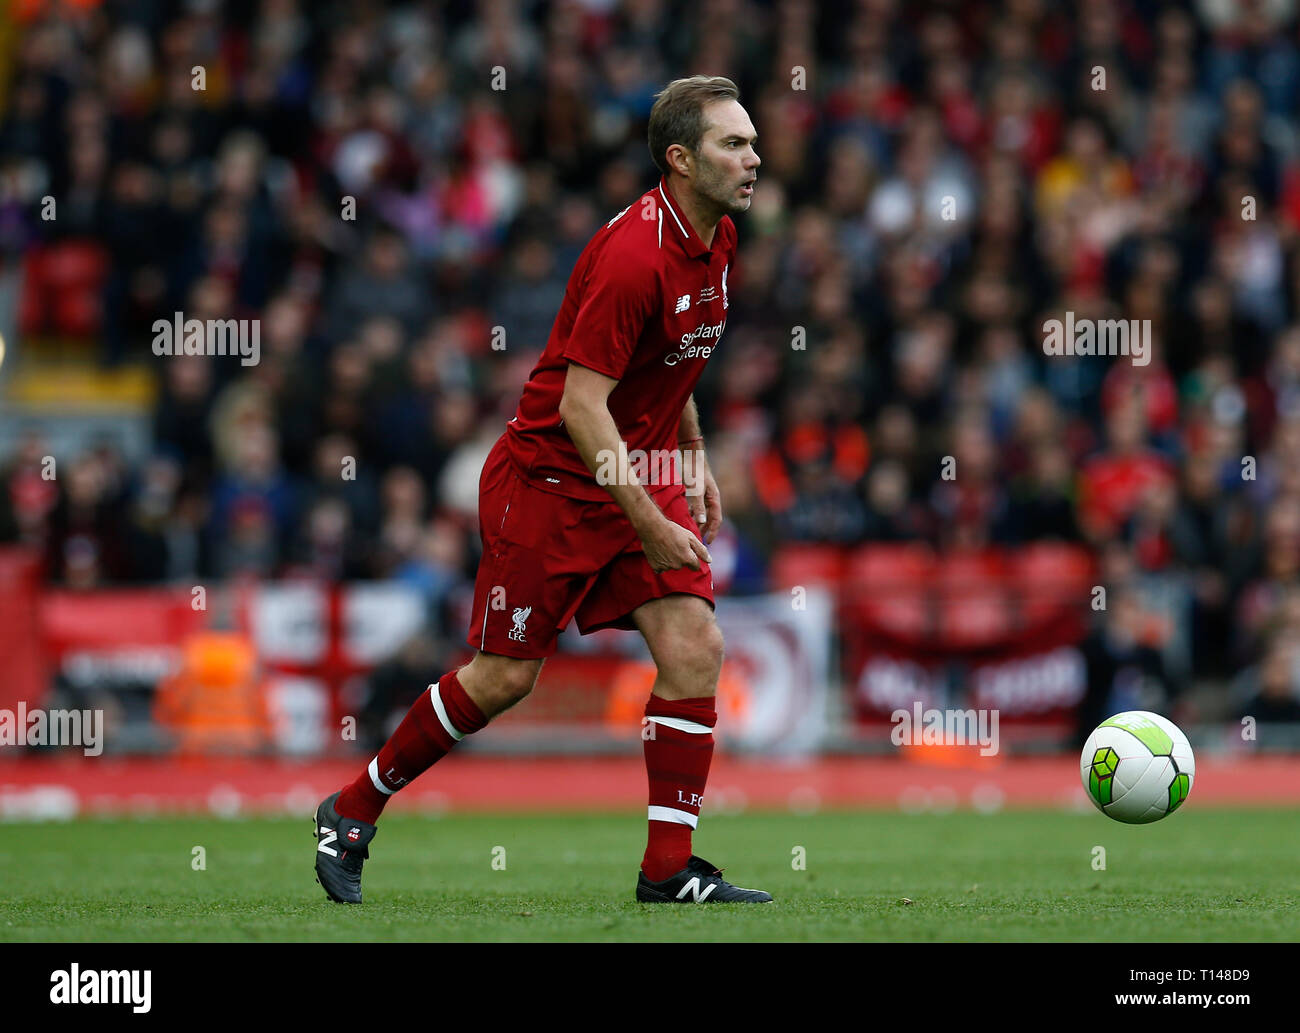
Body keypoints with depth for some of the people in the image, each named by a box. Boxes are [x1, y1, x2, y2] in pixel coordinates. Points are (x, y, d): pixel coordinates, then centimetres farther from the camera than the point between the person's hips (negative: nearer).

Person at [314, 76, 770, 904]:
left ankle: (668, 868, -4)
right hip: (548, 480, -8)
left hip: (640, 476, 8)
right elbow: (580, 406, -27)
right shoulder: (632, 254, -25)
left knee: (695, 648, -8)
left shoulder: (717, 239, 4)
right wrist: (648, 523, -27)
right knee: (504, 678, -1)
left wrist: (694, 458, 18)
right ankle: (352, 813, 17)